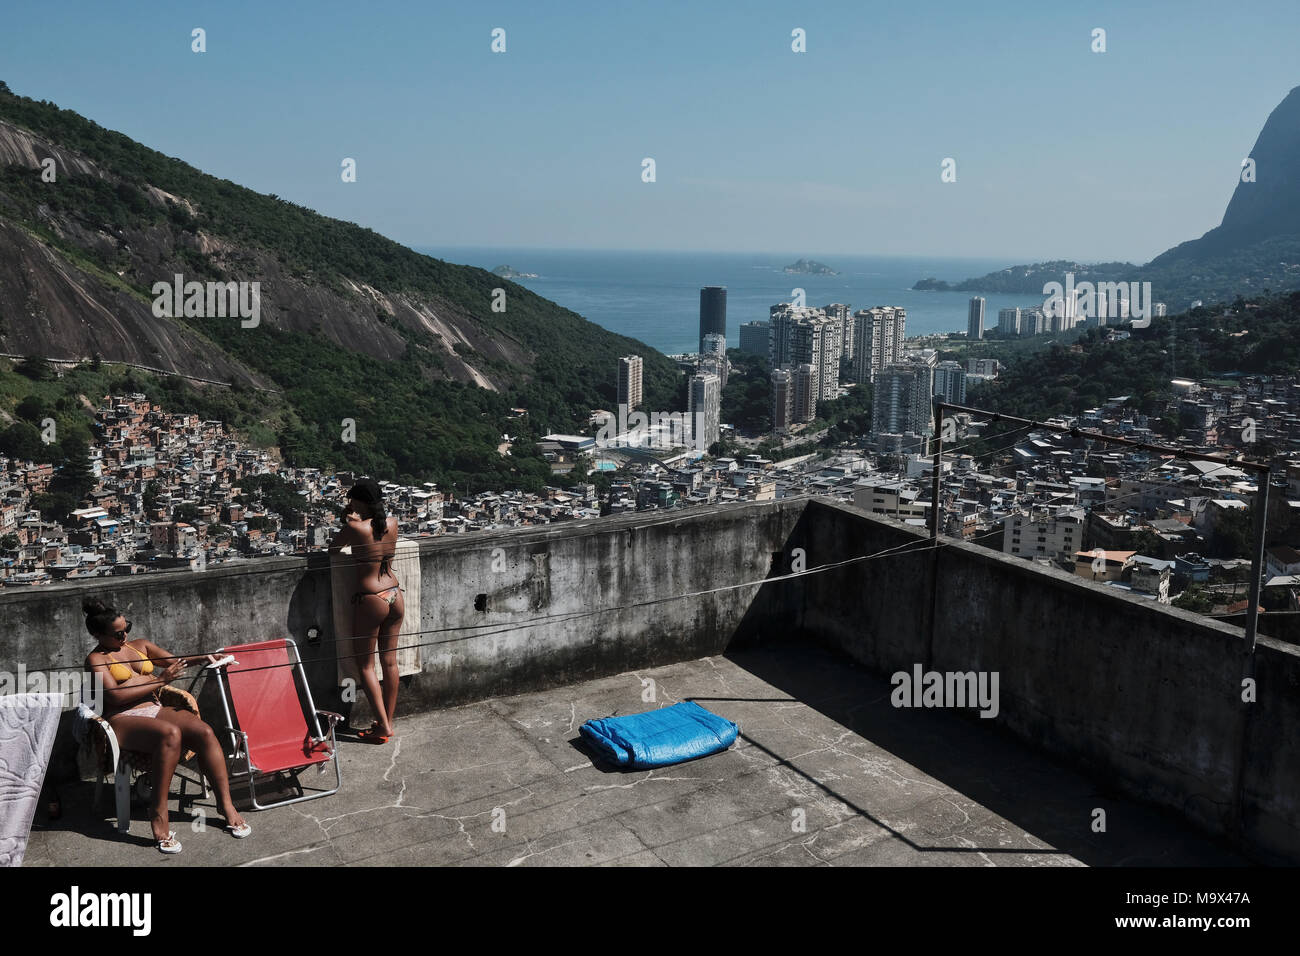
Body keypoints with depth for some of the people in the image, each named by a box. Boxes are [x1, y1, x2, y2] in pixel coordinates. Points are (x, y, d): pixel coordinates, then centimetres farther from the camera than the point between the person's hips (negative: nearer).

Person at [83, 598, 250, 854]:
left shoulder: (140, 645, 20)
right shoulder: (96, 659, 1)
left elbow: (174, 661, 18)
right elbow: (115, 696, -11)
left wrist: (200, 659, -3)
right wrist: (159, 681, -12)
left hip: (155, 710, 6)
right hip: (123, 719, -5)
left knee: (204, 732, -24)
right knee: (170, 734, -38)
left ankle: (225, 804, -18)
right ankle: (159, 817, -32)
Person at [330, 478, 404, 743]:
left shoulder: (354, 528, -16)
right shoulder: (392, 523, 0)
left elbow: (332, 550, 1)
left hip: (370, 600, -6)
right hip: (395, 596, 6)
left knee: (365, 665, 7)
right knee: (390, 661, 14)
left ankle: (383, 727, 5)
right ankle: (389, 720, 24)